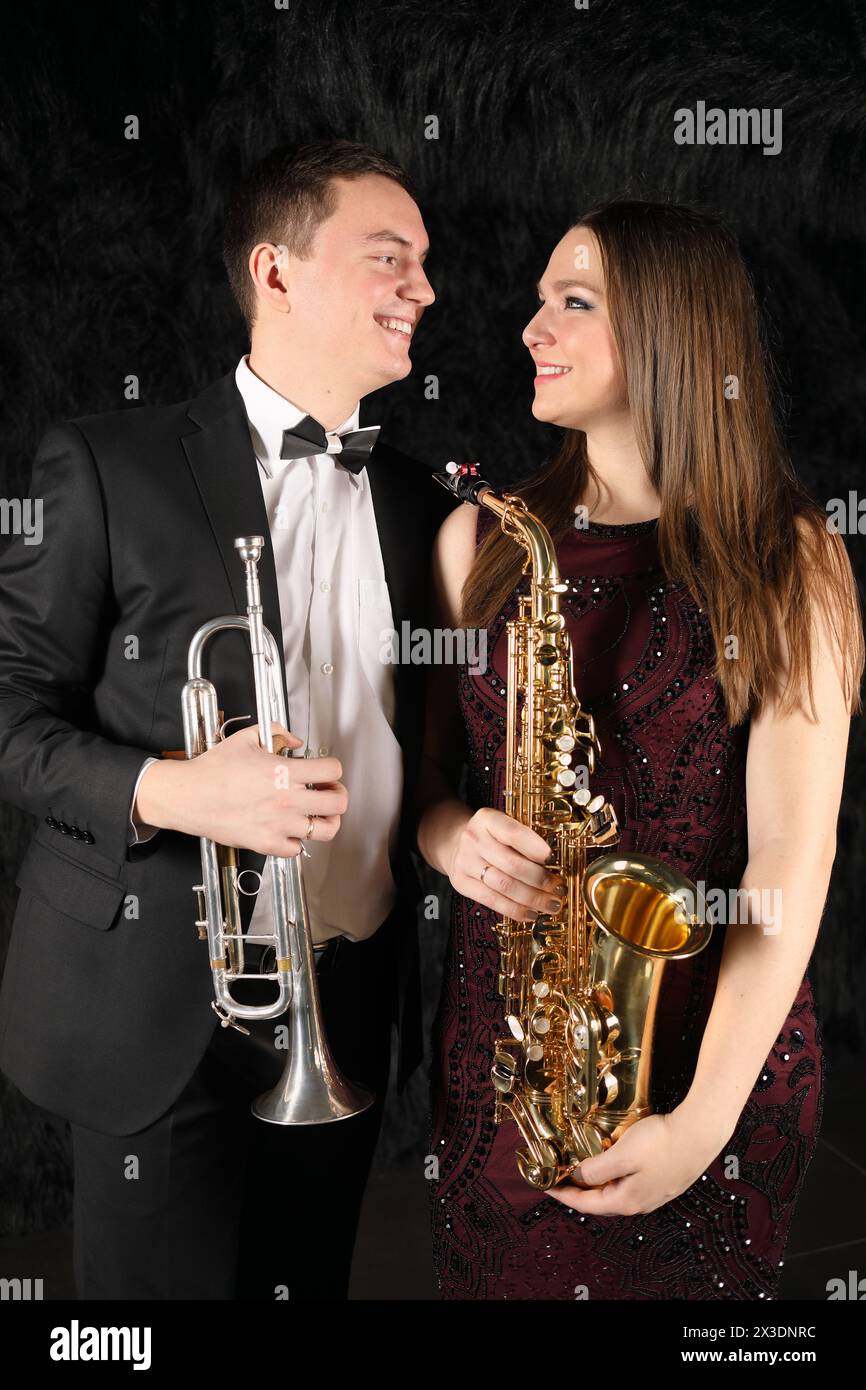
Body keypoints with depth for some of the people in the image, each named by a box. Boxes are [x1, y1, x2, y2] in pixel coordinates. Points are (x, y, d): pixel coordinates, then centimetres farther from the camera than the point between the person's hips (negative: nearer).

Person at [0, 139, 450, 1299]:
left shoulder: (417, 504, 8)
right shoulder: (112, 466, -7)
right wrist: (168, 791, -23)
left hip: (354, 1004, 5)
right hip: (166, 1013, -4)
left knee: (308, 1282, 18)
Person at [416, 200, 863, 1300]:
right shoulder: (481, 536, 2)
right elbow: (418, 767, 9)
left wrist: (706, 1117, -19)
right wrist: (453, 836, -14)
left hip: (714, 1053, -2)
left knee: (685, 1276, 16)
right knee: (496, 1275, 18)